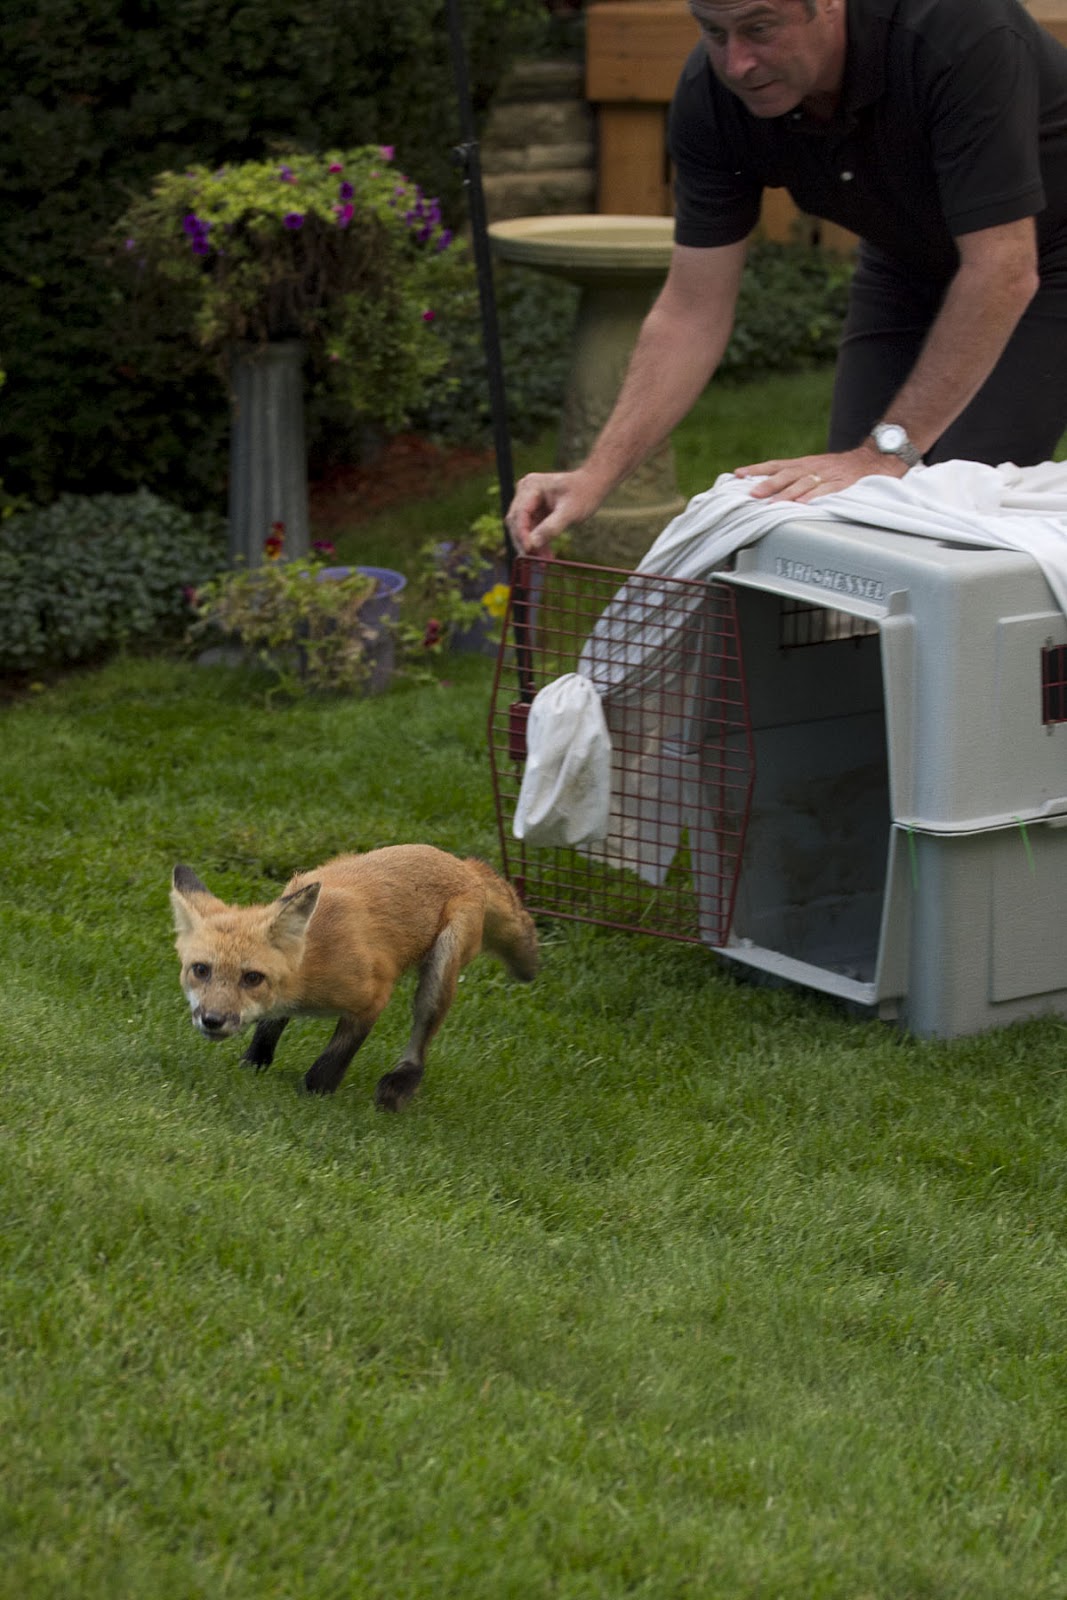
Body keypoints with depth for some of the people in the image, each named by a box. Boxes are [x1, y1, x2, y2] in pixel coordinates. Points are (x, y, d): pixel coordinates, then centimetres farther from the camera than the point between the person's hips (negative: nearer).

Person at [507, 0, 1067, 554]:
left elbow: (1003, 272, -38)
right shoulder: (710, 93, -23)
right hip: (907, 265, 5)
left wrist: (888, 449, -41)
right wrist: (596, 475, -27)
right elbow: (691, 310, -17)